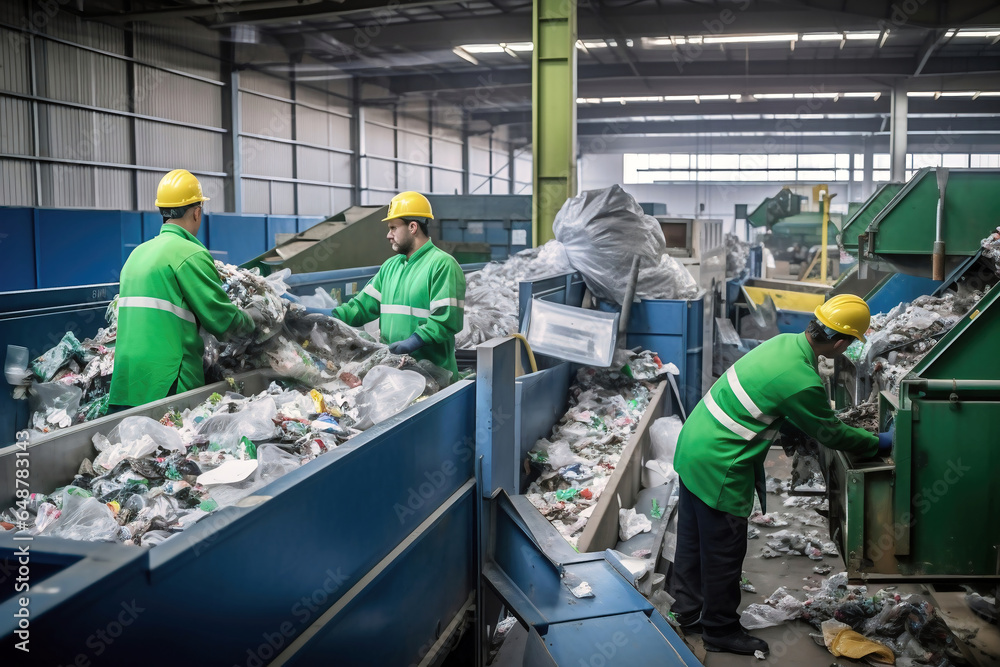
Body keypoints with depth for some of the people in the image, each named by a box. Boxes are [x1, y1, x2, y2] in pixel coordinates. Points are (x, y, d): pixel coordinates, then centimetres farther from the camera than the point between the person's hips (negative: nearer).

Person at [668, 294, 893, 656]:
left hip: (691, 444, 10)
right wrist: (879, 442, 10)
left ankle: (690, 610, 39)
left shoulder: (785, 341, 2)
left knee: (694, 539, 22)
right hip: (718, 467, -9)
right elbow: (832, 434, -6)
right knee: (724, 552, 8)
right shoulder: (802, 382, -24)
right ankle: (721, 630, 26)